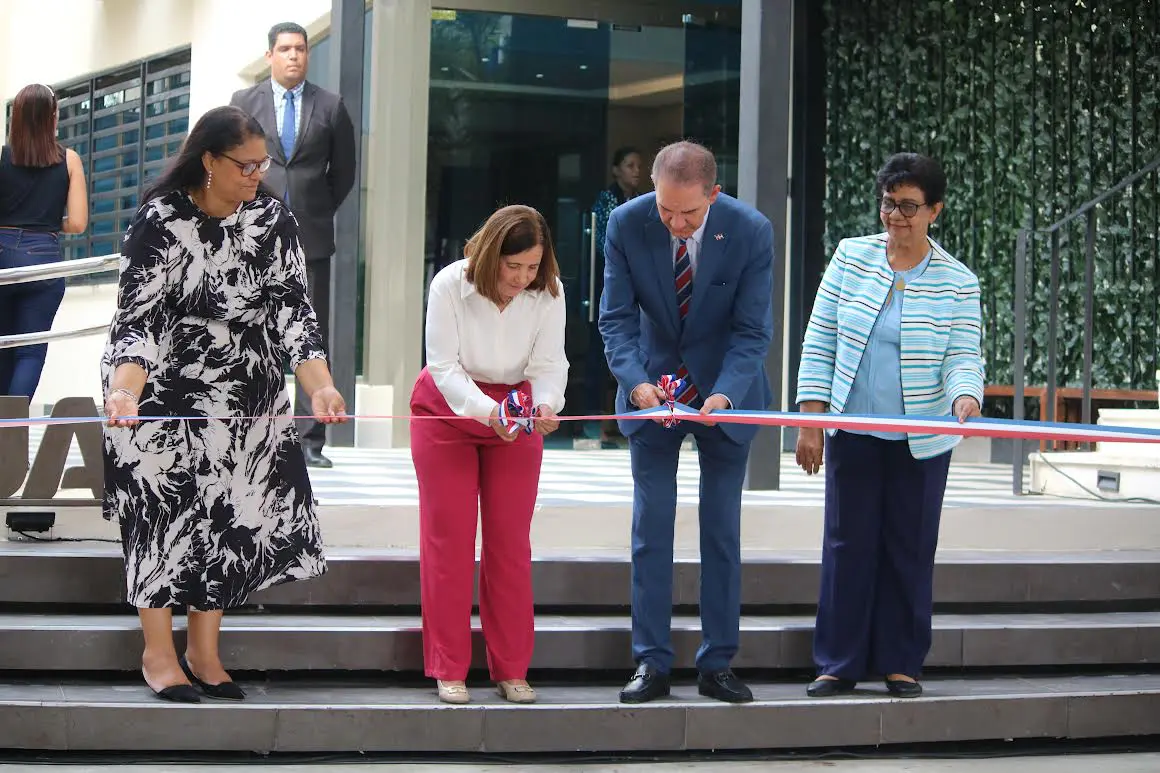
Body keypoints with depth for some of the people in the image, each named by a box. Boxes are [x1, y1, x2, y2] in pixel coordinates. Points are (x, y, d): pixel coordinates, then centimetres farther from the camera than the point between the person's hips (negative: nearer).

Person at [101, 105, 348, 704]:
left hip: (246, 391, 4)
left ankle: (204, 651, 17)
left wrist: (321, 387, -21)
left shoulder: (272, 217, -4)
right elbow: (138, 314, -20)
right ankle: (158, 654, 11)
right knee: (163, 508, 0)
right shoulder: (161, 219, -16)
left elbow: (291, 308, -7)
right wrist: (124, 391, -37)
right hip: (164, 387, -4)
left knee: (230, 510, 5)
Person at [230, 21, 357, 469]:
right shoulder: (244, 103, 5)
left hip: (311, 237, 0)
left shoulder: (330, 107, 5)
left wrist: (319, 211, 8)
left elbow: (344, 171, 12)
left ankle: (311, 440, 2)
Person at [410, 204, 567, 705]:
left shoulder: (549, 291, -18)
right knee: (449, 537, 0)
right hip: (447, 410, -2)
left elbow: (549, 363, -16)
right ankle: (448, 669, 5)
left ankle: (512, 670, 10)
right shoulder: (450, 286, -24)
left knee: (511, 541, 3)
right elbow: (445, 366, -23)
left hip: (517, 413, 2)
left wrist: (546, 405, -38)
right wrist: (487, 411, -38)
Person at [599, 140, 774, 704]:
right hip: (653, 388, 1)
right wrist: (636, 382, -29)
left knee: (722, 530, 4)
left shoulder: (751, 231, -19)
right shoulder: (626, 224, -16)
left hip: (725, 390, -1)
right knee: (651, 527, 0)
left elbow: (753, 330, -15)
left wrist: (725, 394, -31)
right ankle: (652, 663, 6)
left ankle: (717, 665, 11)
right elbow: (616, 317, -12)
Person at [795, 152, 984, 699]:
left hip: (921, 443, 0)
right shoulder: (851, 257, 3)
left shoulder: (957, 282, 0)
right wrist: (811, 422, -3)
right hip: (853, 435, 1)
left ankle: (901, 663, 15)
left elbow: (964, 357, -5)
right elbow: (820, 341, 3)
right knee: (847, 545, 2)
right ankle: (839, 663, 10)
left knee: (910, 550, 4)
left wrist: (965, 397, -28)